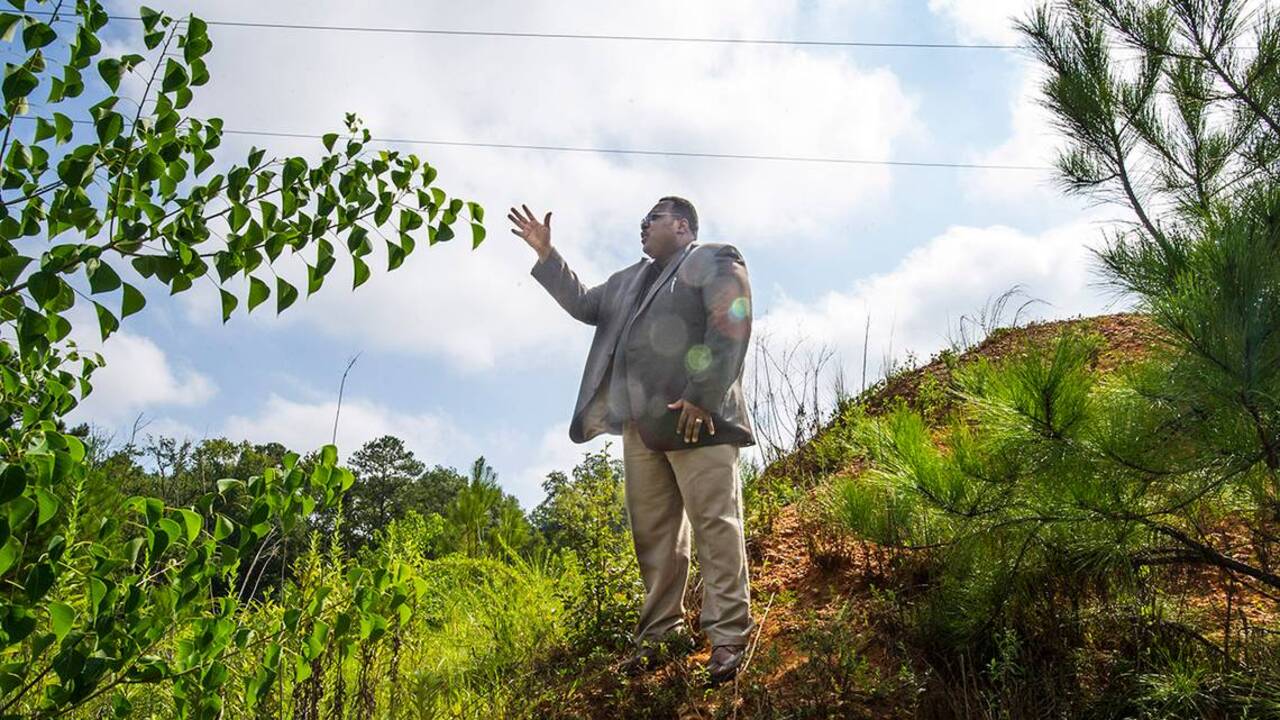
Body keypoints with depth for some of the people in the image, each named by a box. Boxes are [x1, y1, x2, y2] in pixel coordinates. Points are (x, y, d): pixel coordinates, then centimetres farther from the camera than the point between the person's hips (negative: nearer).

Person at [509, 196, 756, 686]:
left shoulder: (716, 261, 4)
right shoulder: (632, 279, 28)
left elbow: (731, 328, -9)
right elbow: (585, 304, 31)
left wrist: (702, 398, -18)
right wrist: (546, 255, 22)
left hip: (698, 418, -7)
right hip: (641, 423, 8)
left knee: (715, 524, -8)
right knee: (653, 532, 6)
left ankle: (728, 637, -7)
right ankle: (662, 632, 12)